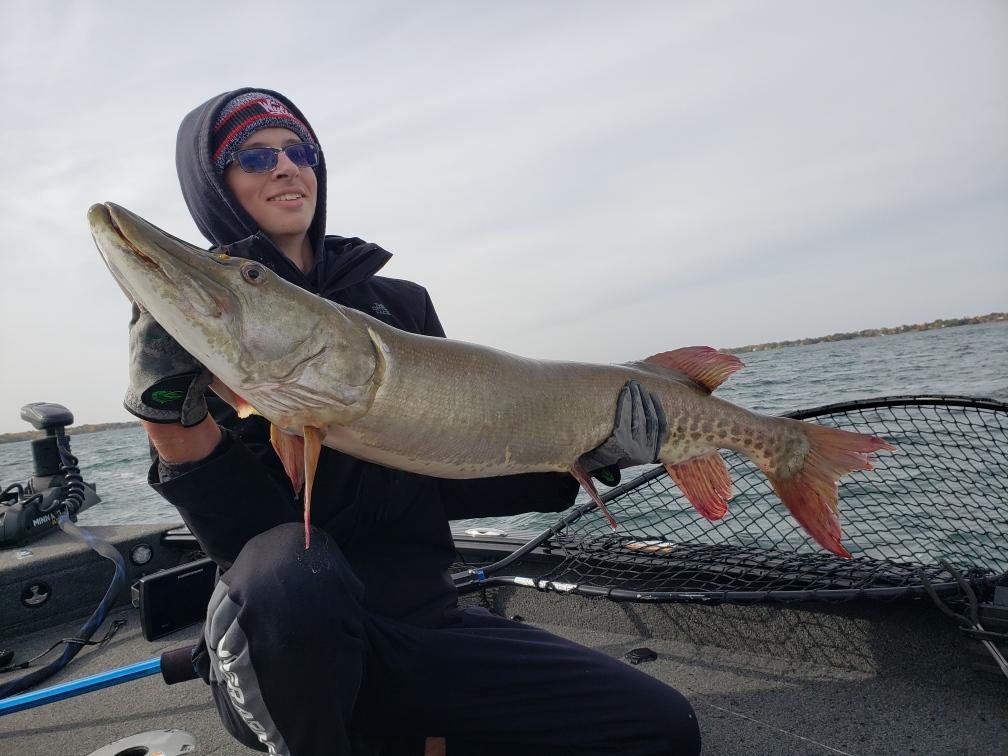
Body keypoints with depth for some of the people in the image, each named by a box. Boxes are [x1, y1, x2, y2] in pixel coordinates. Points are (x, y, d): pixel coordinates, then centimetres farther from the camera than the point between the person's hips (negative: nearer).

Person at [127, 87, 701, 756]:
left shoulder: (403, 303, 8)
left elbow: (443, 482, 6)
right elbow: (248, 533, -13)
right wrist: (174, 423, -30)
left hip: (426, 621, 4)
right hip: (283, 650, -3)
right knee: (290, 564, -38)